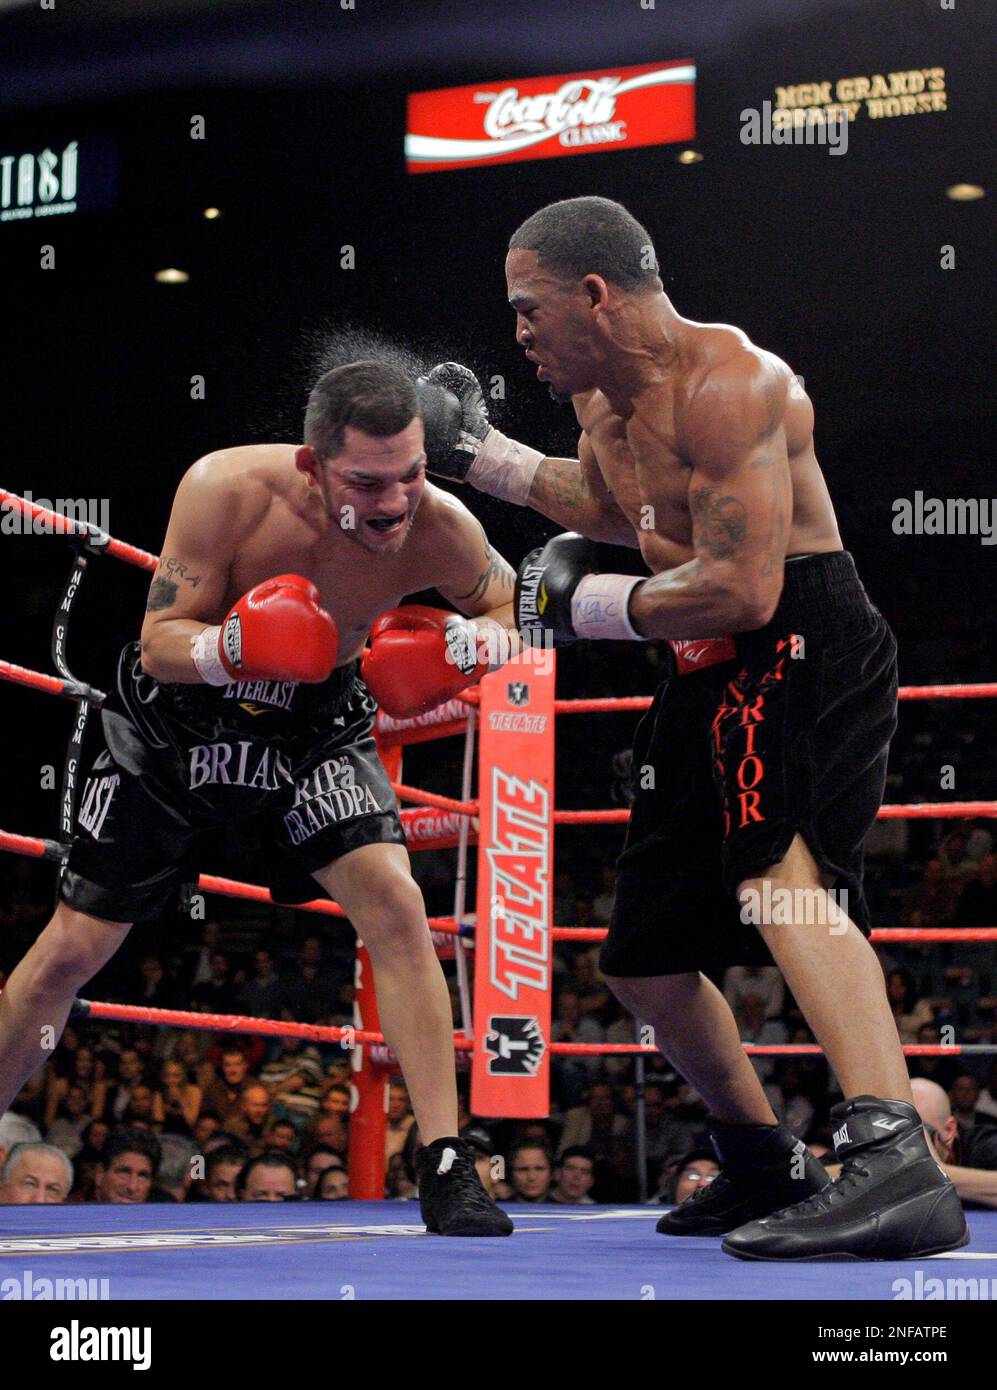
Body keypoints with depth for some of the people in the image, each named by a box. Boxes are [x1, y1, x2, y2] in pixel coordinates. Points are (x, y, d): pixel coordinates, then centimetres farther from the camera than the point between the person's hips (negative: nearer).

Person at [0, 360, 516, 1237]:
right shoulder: (225, 490, -31)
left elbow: (513, 613, -5)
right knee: (72, 950, 5)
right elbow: (159, 643, -23)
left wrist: (467, 646, -28)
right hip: (178, 716, 0)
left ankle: (447, 1171, -16)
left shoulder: (439, 529, -26)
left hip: (316, 721, 1)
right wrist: (235, 647, -45)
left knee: (393, 901, -23)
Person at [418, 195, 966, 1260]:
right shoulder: (601, 394, 13)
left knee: (775, 870, -36)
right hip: (706, 674, 10)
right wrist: (485, 458, 26)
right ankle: (765, 1167, 33)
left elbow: (741, 590, -26)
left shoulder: (722, 381, -18)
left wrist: (590, 604, -12)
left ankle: (895, 1166, -50)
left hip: (800, 645, -10)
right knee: (645, 959, 14)